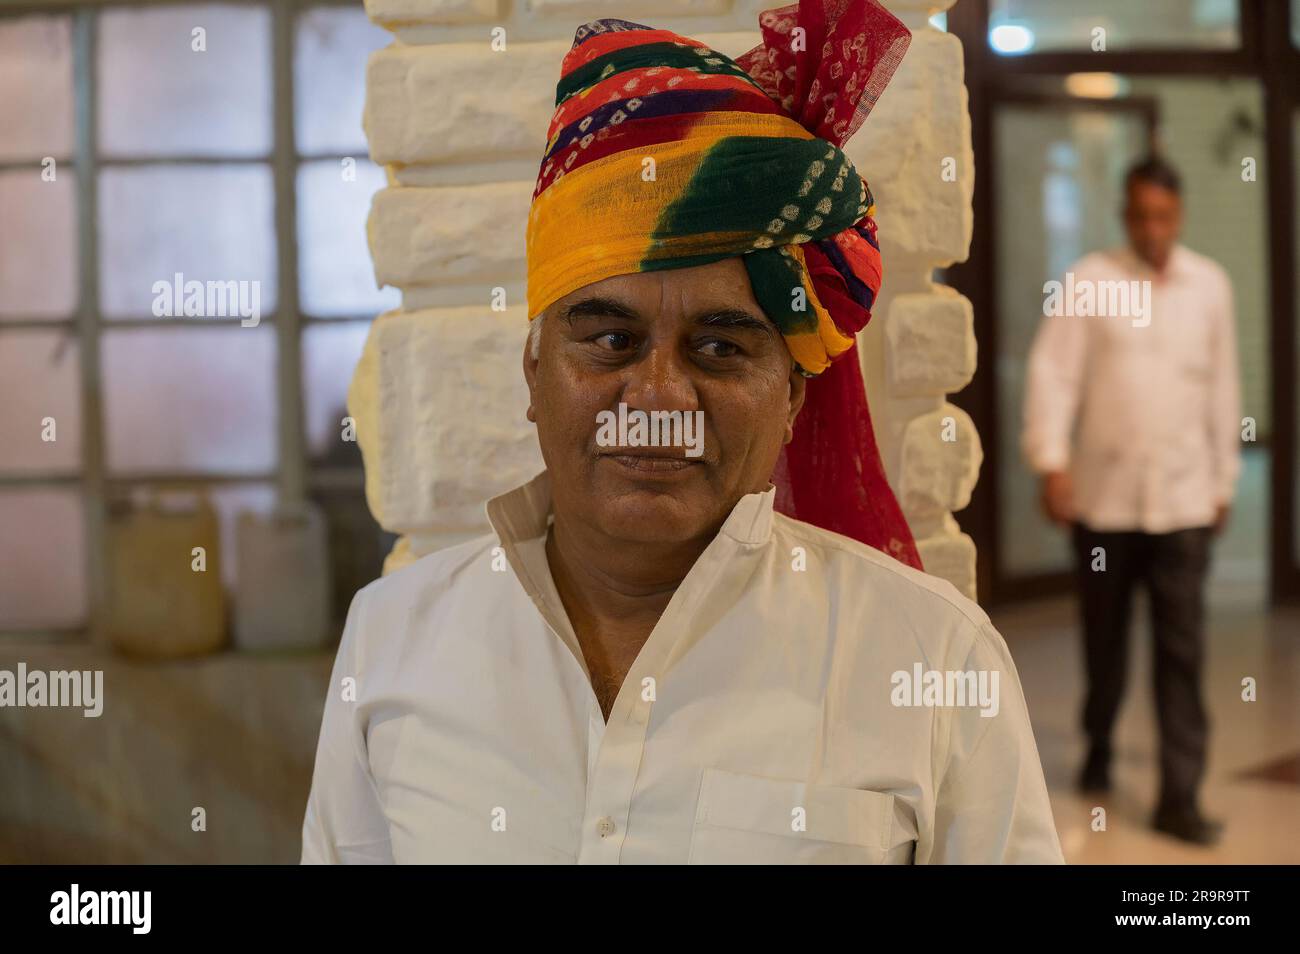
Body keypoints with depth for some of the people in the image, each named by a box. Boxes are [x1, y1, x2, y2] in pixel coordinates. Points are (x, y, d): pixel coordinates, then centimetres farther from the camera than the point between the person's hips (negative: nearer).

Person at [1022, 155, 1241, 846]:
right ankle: (1098, 747, 37)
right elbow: (1052, 372, -7)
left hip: (1183, 498, 1)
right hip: (1103, 493, -1)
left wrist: (1224, 479, 12)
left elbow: (1221, 388, 10)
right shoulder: (1089, 279, -2)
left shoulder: (1211, 286, 5)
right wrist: (1051, 461, -15)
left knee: (1182, 648, -4)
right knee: (1104, 635, 13)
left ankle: (1179, 796, 0)